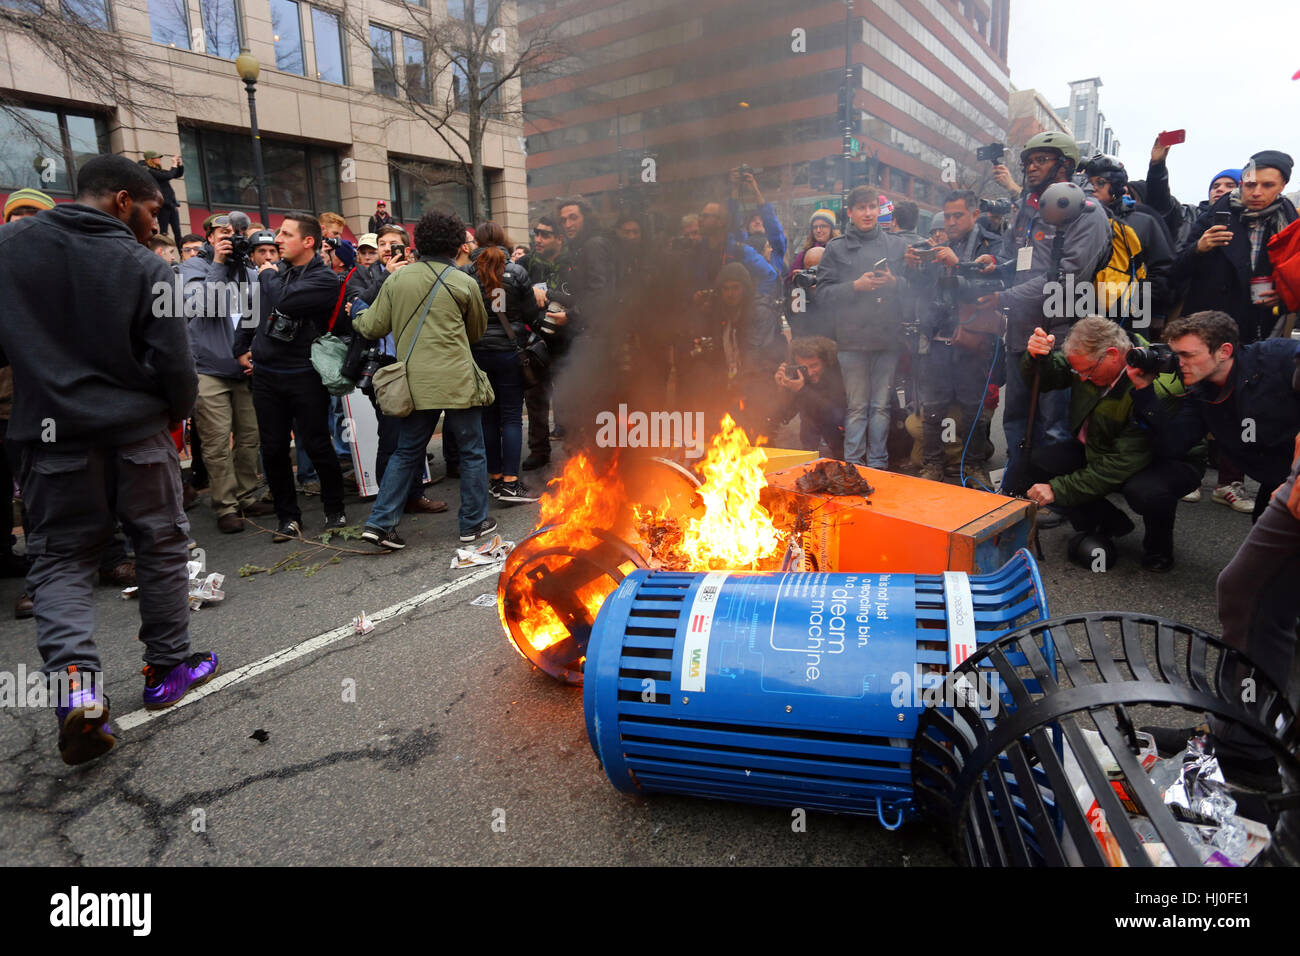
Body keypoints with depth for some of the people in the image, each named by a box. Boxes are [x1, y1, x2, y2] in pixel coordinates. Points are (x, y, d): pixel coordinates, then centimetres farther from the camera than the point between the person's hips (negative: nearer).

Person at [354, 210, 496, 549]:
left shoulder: (397, 279, 5)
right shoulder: (464, 283, -2)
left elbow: (374, 327, 8)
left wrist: (357, 317, 29)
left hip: (414, 381, 4)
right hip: (457, 380, -4)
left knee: (407, 451, 14)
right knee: (472, 451, 10)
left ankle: (381, 522, 10)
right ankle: (474, 522, 17)